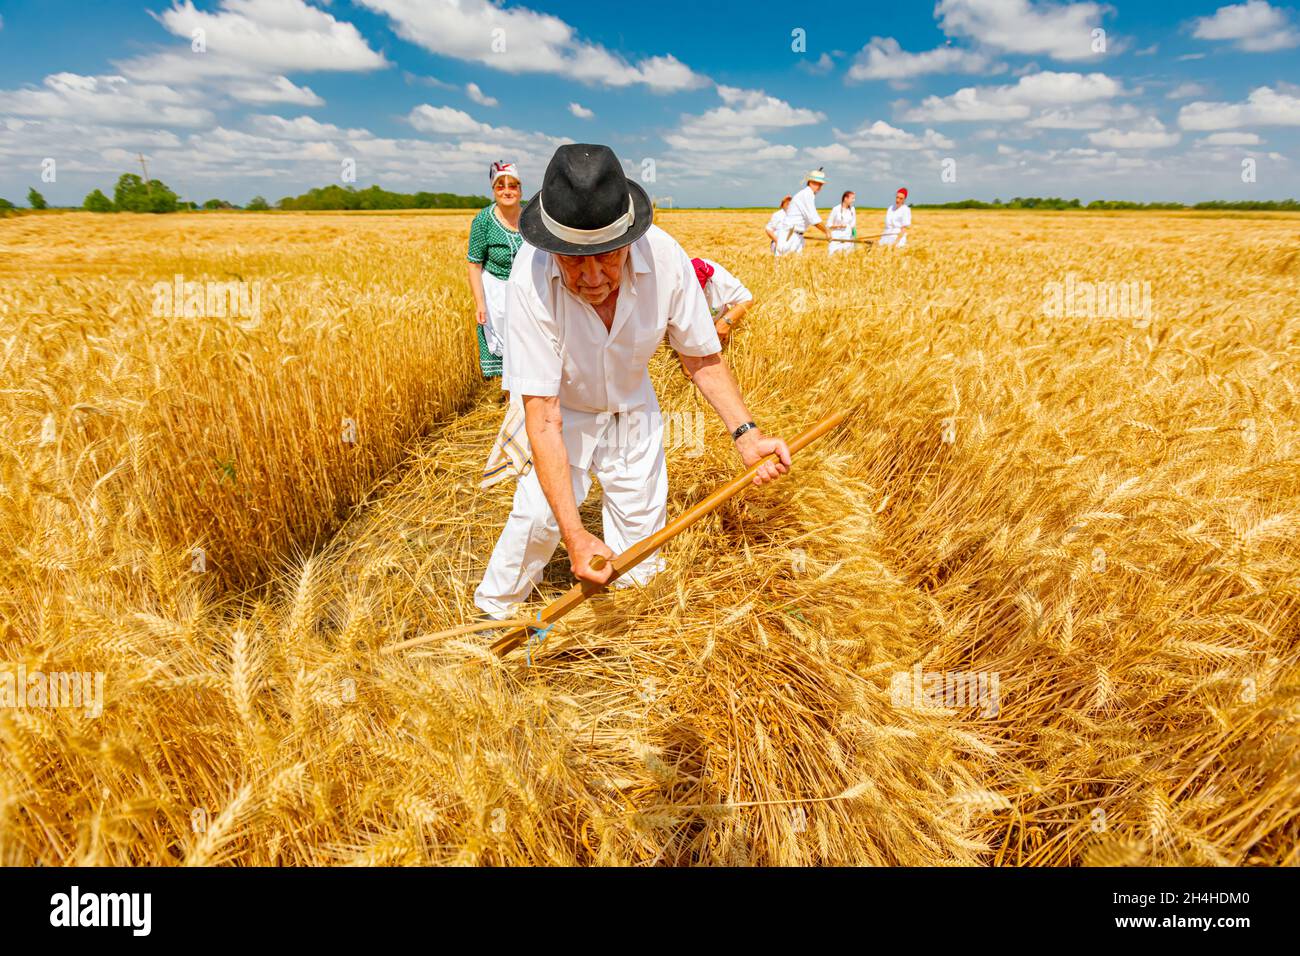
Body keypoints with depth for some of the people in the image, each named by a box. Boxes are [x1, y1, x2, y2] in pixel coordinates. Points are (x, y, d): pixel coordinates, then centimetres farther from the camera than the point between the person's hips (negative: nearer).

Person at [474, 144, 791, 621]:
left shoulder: (665, 258, -31)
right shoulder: (530, 280, -37)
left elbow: (702, 358, -14)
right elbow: (543, 417, -36)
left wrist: (745, 433, -28)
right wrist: (574, 533, -41)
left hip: (633, 408, 3)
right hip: (563, 409, -2)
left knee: (642, 515, 7)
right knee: (539, 514, -14)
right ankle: (495, 609, 14)